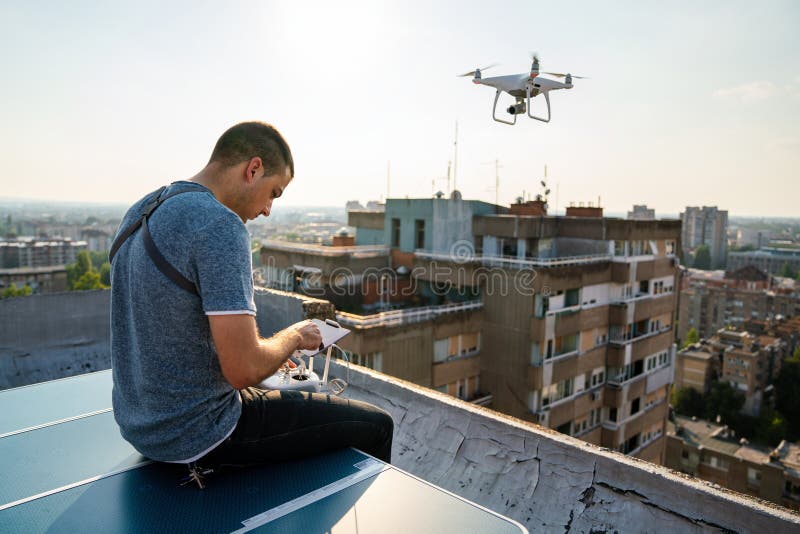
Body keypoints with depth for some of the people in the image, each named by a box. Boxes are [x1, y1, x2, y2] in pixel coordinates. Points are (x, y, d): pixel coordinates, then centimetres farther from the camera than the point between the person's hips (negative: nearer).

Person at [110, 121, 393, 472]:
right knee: (375, 425, 1)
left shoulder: (141, 211, 5)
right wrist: (293, 336, -7)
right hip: (198, 436, -9)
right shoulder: (220, 224, -24)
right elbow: (244, 370, -28)